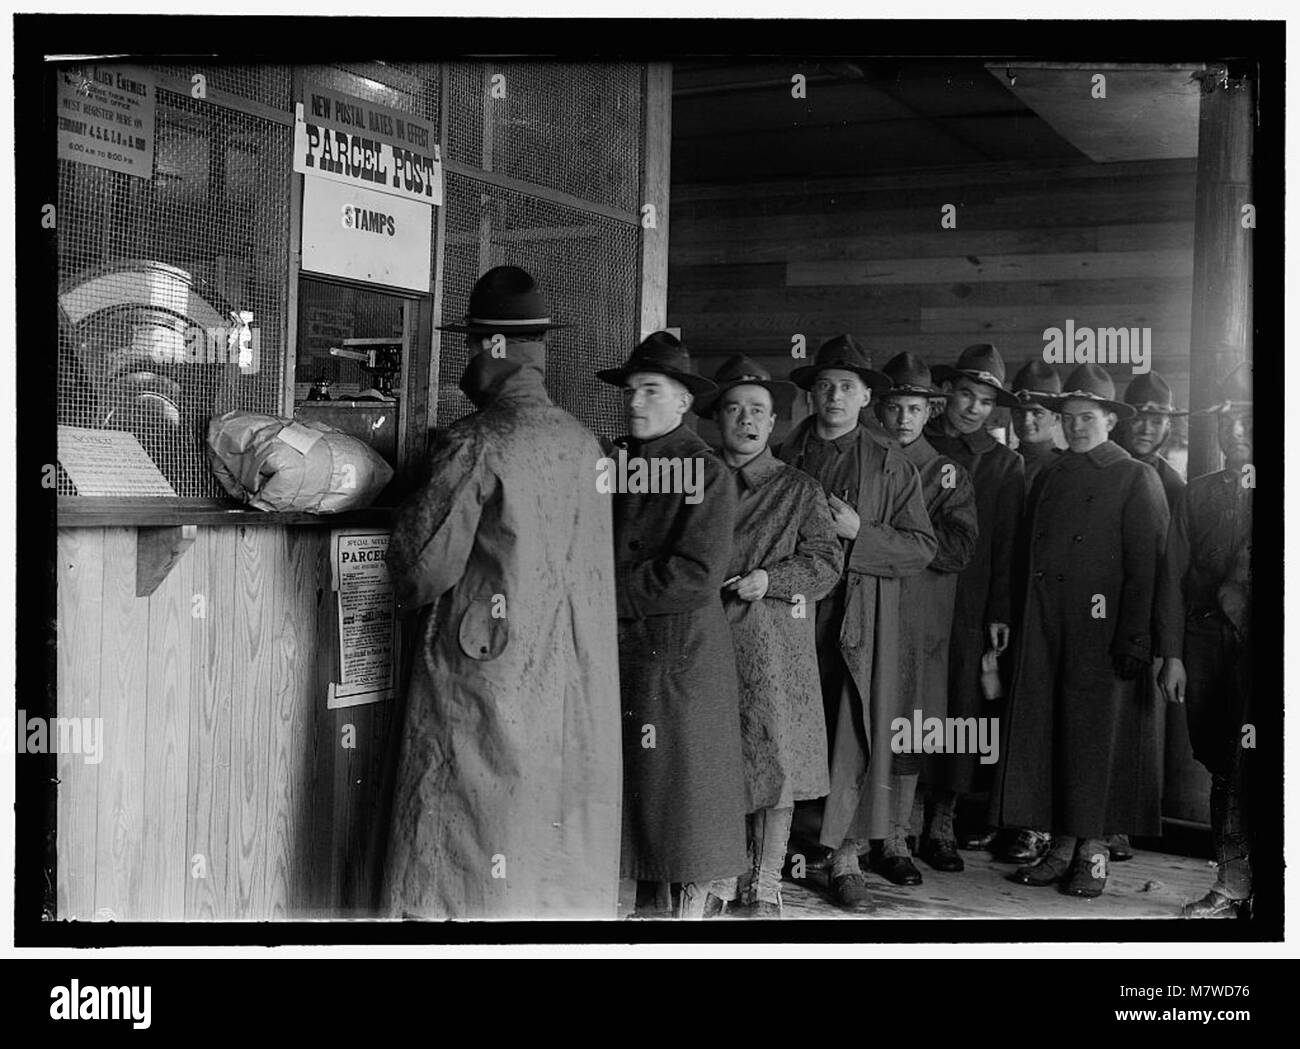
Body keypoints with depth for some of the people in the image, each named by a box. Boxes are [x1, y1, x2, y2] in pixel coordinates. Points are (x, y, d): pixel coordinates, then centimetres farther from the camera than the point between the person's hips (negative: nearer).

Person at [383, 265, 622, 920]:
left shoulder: (476, 445, -14)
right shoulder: (582, 443, 4)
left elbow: (425, 564, -13)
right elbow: (578, 560, 10)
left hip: (487, 675, -6)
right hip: (574, 679, 6)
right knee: (562, 852, 14)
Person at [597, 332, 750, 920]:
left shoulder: (708, 474, -9)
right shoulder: (612, 462, 9)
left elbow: (697, 575, -17)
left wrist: (609, 593, -15)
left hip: (680, 652, -5)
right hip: (613, 648, 6)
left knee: (684, 769, 3)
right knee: (616, 773, 9)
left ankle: (696, 898, 18)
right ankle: (618, 892, 21)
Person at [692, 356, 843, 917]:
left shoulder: (799, 489, 6)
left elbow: (827, 561, 0)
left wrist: (768, 580, -13)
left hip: (773, 652, -2)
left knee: (775, 762, 0)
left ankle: (764, 887, 12)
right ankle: (720, 876, 17)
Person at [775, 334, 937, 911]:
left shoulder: (891, 463, 6)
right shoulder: (784, 456, 11)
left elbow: (922, 546, 2)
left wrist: (858, 533, -10)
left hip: (859, 621, -1)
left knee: (853, 740, -2)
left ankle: (846, 857, 7)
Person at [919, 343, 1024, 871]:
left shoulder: (1004, 463, 11)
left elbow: (1005, 544, 7)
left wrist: (1000, 613, 0)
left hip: (969, 602, 1)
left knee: (960, 703, 1)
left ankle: (942, 821, 9)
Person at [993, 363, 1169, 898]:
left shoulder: (1136, 479, 0)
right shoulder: (1049, 478, 17)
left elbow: (1147, 568, -7)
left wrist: (1134, 639, -15)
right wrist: (1008, 622, 8)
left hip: (1102, 632, -5)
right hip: (1044, 632, 5)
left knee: (1097, 735, 0)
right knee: (1046, 732, 5)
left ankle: (1093, 851, 10)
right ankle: (1062, 847, 14)